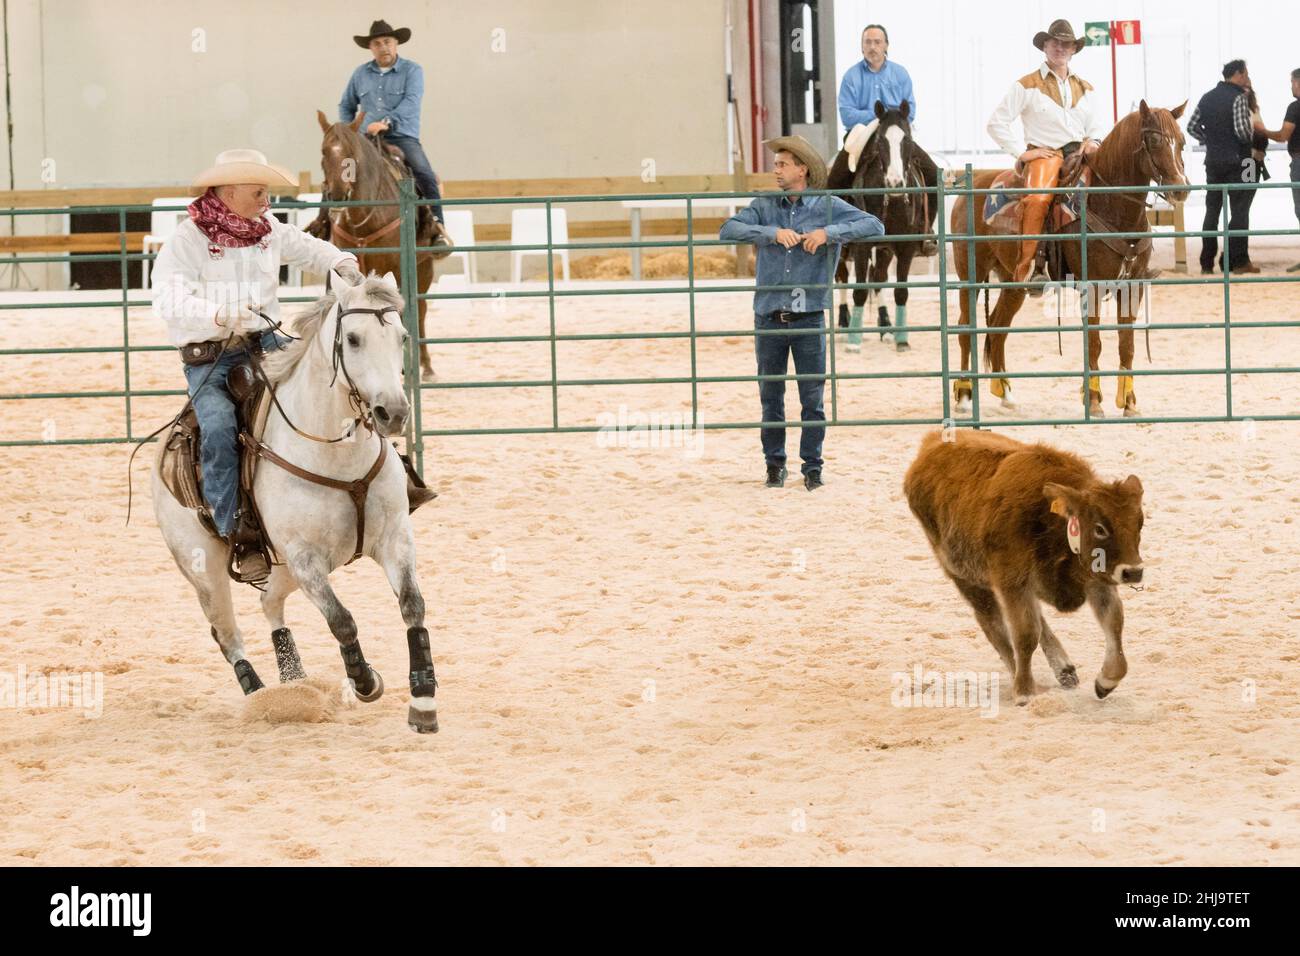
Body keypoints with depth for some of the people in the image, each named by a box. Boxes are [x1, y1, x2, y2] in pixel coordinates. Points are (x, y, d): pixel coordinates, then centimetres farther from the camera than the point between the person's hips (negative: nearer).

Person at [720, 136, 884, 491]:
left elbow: (874, 226, -10)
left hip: (808, 318, -2)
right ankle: (774, 464, 18)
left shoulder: (828, 206, -1)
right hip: (769, 316, 2)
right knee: (771, 397, 9)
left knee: (812, 398, 1)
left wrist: (829, 232, -21)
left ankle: (812, 467, 8)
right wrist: (773, 233, -21)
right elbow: (728, 230, -9)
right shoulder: (764, 206, 5)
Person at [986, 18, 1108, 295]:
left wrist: (1093, 141, 4)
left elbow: (1097, 126, 28)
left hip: (1079, 153, 5)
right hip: (1043, 154, -5)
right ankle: (1029, 269, -35)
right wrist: (1022, 152, -5)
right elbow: (997, 123, 2)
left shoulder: (1085, 88, 21)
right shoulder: (1027, 85, 5)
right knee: (1037, 199, -34)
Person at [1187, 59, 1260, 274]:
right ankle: (1238, 260, -2)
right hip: (1237, 160, -6)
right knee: (1239, 210, 0)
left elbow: (1192, 126, 10)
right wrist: (1253, 133, 0)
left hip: (1213, 160, 6)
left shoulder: (1207, 98, 9)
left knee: (1212, 210, 10)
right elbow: (1242, 130, -21)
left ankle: (1207, 263, 9)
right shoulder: (1239, 98, -13)